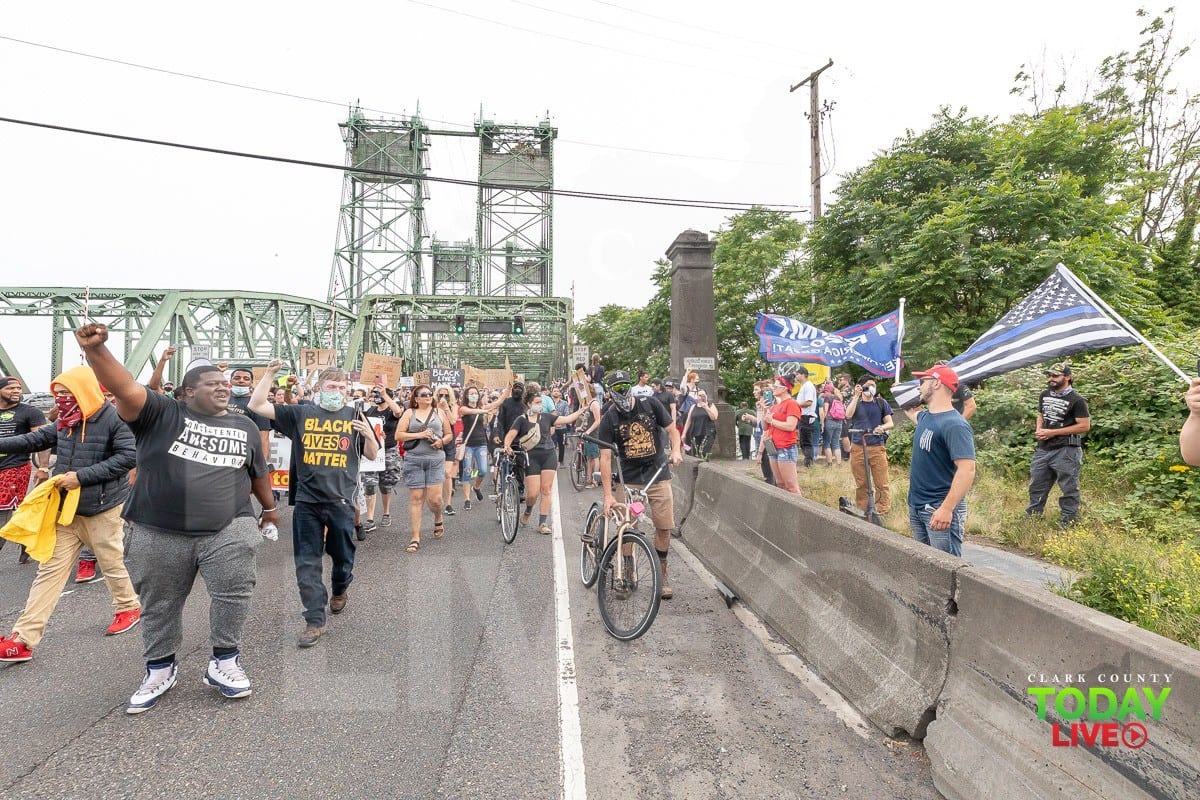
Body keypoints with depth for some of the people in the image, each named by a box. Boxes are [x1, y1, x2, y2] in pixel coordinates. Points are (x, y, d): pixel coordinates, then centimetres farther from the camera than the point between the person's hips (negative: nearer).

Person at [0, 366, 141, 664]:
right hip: (65, 509, 6)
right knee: (49, 570, 6)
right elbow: (35, 439, 17)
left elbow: (128, 456, -23)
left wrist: (82, 476, -24)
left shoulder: (114, 418, -16)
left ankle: (129, 607, 34)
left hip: (101, 509, -6)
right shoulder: (66, 421, 5)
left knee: (112, 563, 11)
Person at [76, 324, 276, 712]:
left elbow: (259, 473, 20)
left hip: (228, 530, 1)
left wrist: (269, 508, 28)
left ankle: (224, 661, 10)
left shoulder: (245, 427, 9)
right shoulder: (162, 413, -1)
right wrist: (95, 349, -33)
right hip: (158, 534, -1)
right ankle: (160, 668, 34)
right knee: (160, 605, 13)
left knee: (235, 592, -10)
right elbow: (125, 388, -18)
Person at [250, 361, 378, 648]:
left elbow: (372, 455, 7)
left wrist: (368, 435, -14)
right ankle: (315, 621, 12)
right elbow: (256, 405, 0)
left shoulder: (354, 415, 3)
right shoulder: (300, 413, 3)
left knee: (343, 556, 13)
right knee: (307, 563, 3)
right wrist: (270, 374, -8)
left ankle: (340, 590, 44)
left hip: (341, 500, 0)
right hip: (306, 501, 0)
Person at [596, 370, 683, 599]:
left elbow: (672, 430, 5)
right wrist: (608, 495, -18)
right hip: (629, 479, -1)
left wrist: (675, 450, -16)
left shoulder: (650, 404, -5)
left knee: (664, 527, 0)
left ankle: (661, 576, 17)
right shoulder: (609, 419, -8)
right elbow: (605, 457, -12)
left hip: (658, 476, 1)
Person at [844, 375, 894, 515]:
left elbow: (890, 423, 7)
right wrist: (856, 396, -12)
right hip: (857, 447, 0)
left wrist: (882, 427, -14)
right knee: (861, 484, 6)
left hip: (877, 447, 0)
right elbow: (848, 415, -11)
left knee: (882, 483, -5)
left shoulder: (881, 403, 11)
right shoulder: (854, 401, 9)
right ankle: (861, 512, 16)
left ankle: (883, 513, 2)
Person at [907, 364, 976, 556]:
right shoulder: (924, 416, 8)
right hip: (916, 505, 9)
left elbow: (967, 469, -27)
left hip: (940, 510, -9)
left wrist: (947, 509, -32)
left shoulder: (954, 425, -19)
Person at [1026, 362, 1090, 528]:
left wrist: (1053, 432, -16)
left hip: (1066, 451, -7)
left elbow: (1084, 426, -13)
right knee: (1036, 486, 15)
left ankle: (1067, 524, 10)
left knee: (1069, 489, 2)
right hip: (1043, 449, 7)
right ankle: (1030, 518, 27)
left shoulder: (1076, 400, -10)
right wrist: (1038, 430, 3)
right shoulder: (1044, 395, 11)